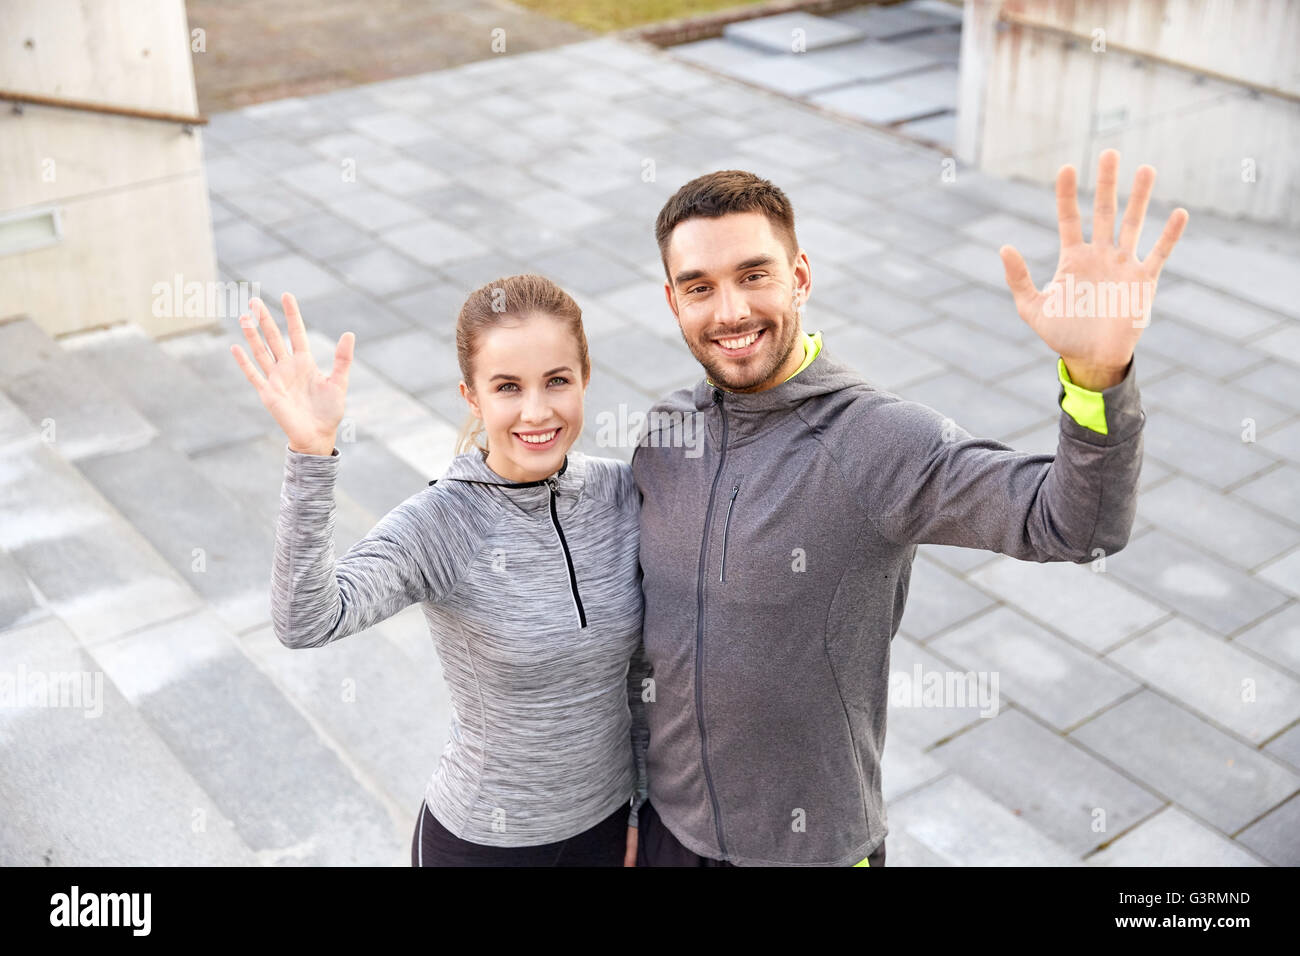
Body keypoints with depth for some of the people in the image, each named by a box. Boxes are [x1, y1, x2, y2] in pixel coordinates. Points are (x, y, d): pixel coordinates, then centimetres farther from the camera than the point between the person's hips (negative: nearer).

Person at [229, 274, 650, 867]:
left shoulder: (621, 493, -9)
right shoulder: (442, 522, -22)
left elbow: (638, 670, 2)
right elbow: (304, 623, -38)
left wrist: (639, 807, 8)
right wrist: (311, 453, -49)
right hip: (482, 840, -3)